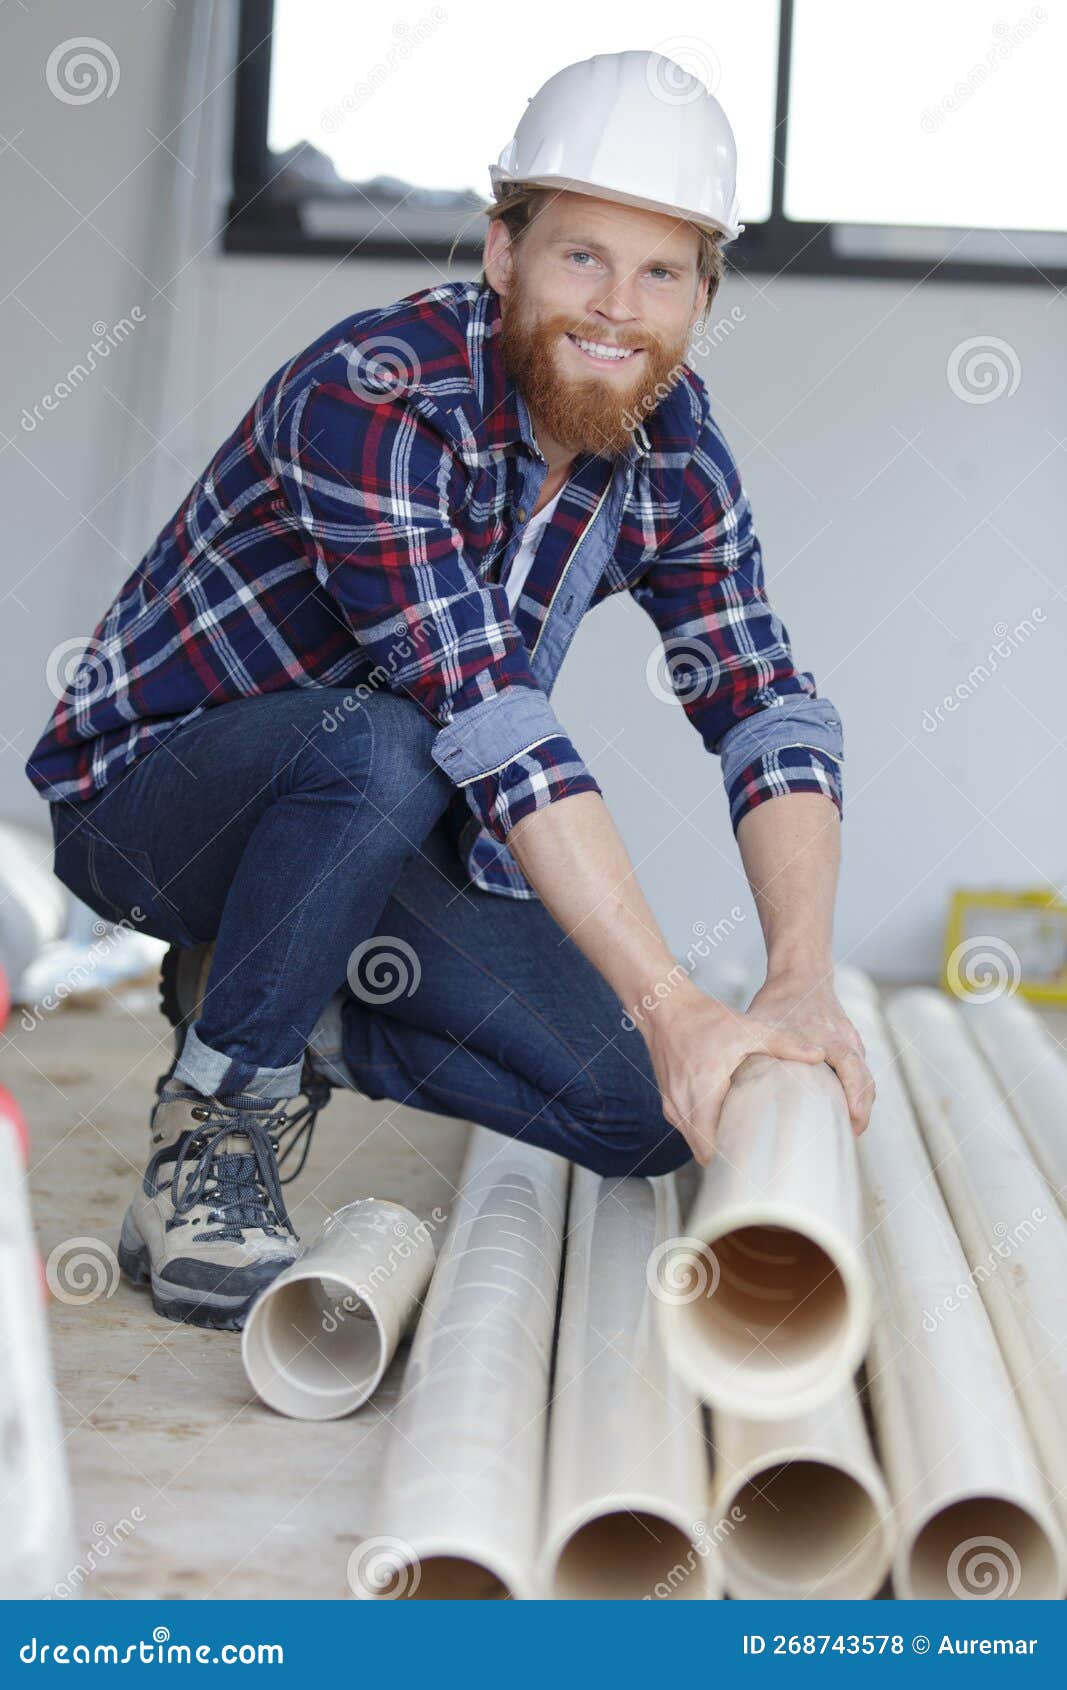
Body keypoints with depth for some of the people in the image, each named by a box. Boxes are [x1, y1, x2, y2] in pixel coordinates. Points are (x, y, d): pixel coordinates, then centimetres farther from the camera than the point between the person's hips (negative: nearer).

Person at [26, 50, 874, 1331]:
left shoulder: (675, 446, -7)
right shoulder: (373, 396, -30)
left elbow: (769, 711, -14)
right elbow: (489, 722, -39)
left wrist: (800, 985, -30)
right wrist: (673, 1006, -45)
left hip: (395, 844, 6)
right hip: (147, 794, -6)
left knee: (655, 1116, -8)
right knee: (381, 745, -40)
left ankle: (296, 1021, 10)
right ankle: (210, 1128, -17)